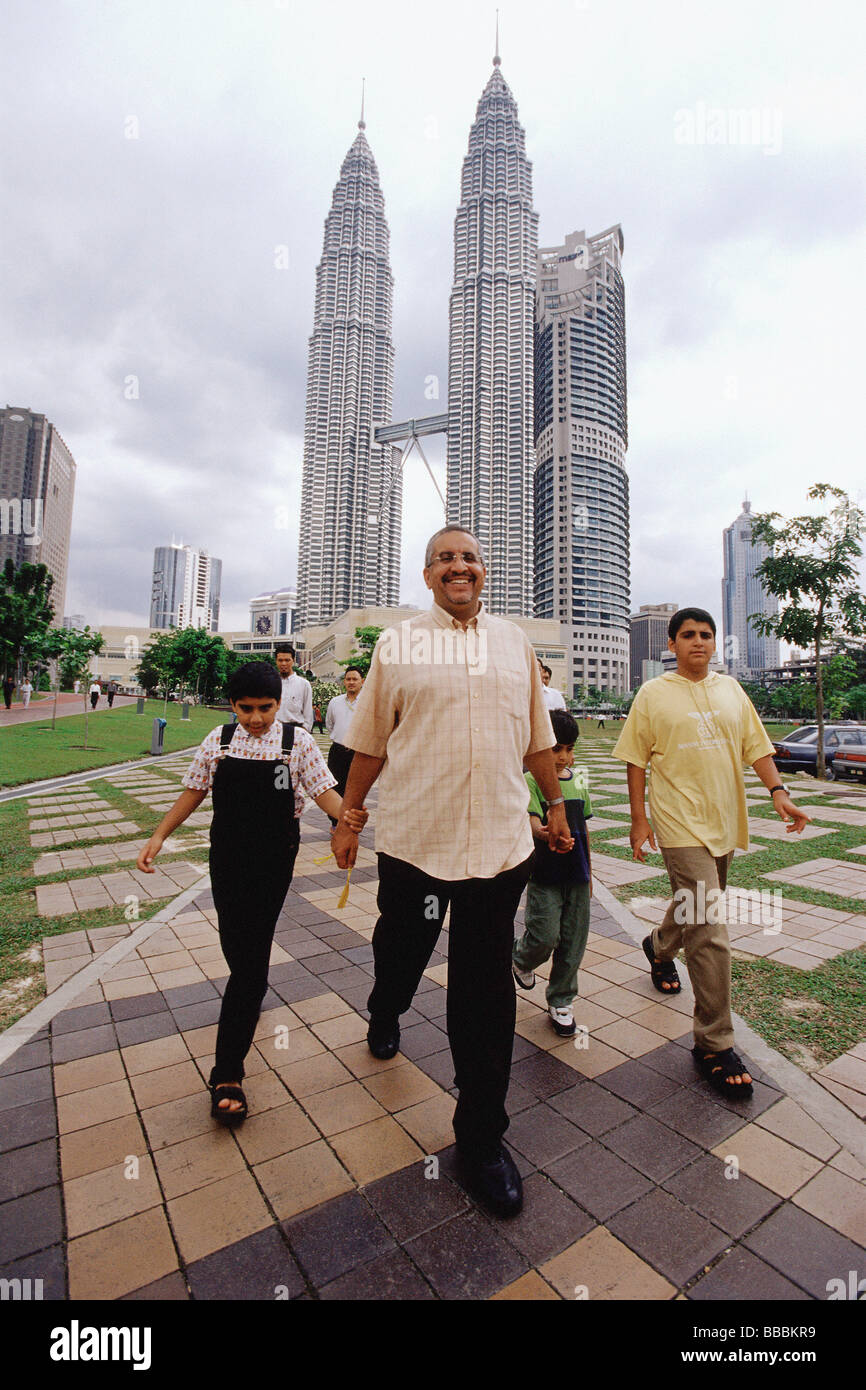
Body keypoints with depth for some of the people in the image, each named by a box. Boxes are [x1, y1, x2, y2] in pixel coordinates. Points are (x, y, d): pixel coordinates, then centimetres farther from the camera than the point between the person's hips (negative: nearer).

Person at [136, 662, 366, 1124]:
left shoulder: (297, 741, -6)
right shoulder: (219, 740, 1)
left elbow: (323, 790, -11)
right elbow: (194, 791, 10)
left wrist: (347, 813, -31)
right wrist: (159, 835, 5)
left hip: (274, 859, -2)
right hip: (227, 856, 3)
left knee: (252, 953, -1)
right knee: (235, 944, 10)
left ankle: (227, 1073, 7)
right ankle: (249, 1000, 44)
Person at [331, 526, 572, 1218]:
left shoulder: (515, 642, 9)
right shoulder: (397, 643, 1)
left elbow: (538, 736, 15)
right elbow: (370, 743, 4)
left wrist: (556, 803, 17)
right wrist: (347, 817, 6)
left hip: (500, 844, 1)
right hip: (412, 840, -1)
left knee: (487, 995, 8)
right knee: (399, 954, 20)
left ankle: (481, 1136, 29)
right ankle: (385, 1016, 56)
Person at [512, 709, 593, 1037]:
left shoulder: (579, 780, 7)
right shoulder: (531, 781, -10)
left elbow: (582, 828, 14)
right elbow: (533, 822, -22)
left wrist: (589, 871, 18)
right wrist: (544, 833, -46)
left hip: (576, 874, 5)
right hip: (545, 874, -5)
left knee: (573, 940, 9)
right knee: (545, 937, -7)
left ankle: (561, 1001, 28)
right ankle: (520, 958, 28)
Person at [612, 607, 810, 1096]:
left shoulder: (731, 689, 10)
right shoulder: (653, 695, -3)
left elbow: (755, 745, 12)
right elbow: (637, 761, -3)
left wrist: (778, 791, -3)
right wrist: (639, 819, -5)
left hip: (726, 821, 6)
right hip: (682, 824, -5)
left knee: (698, 906, 22)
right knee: (709, 931, -8)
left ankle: (659, 946, 53)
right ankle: (714, 1044, 5)